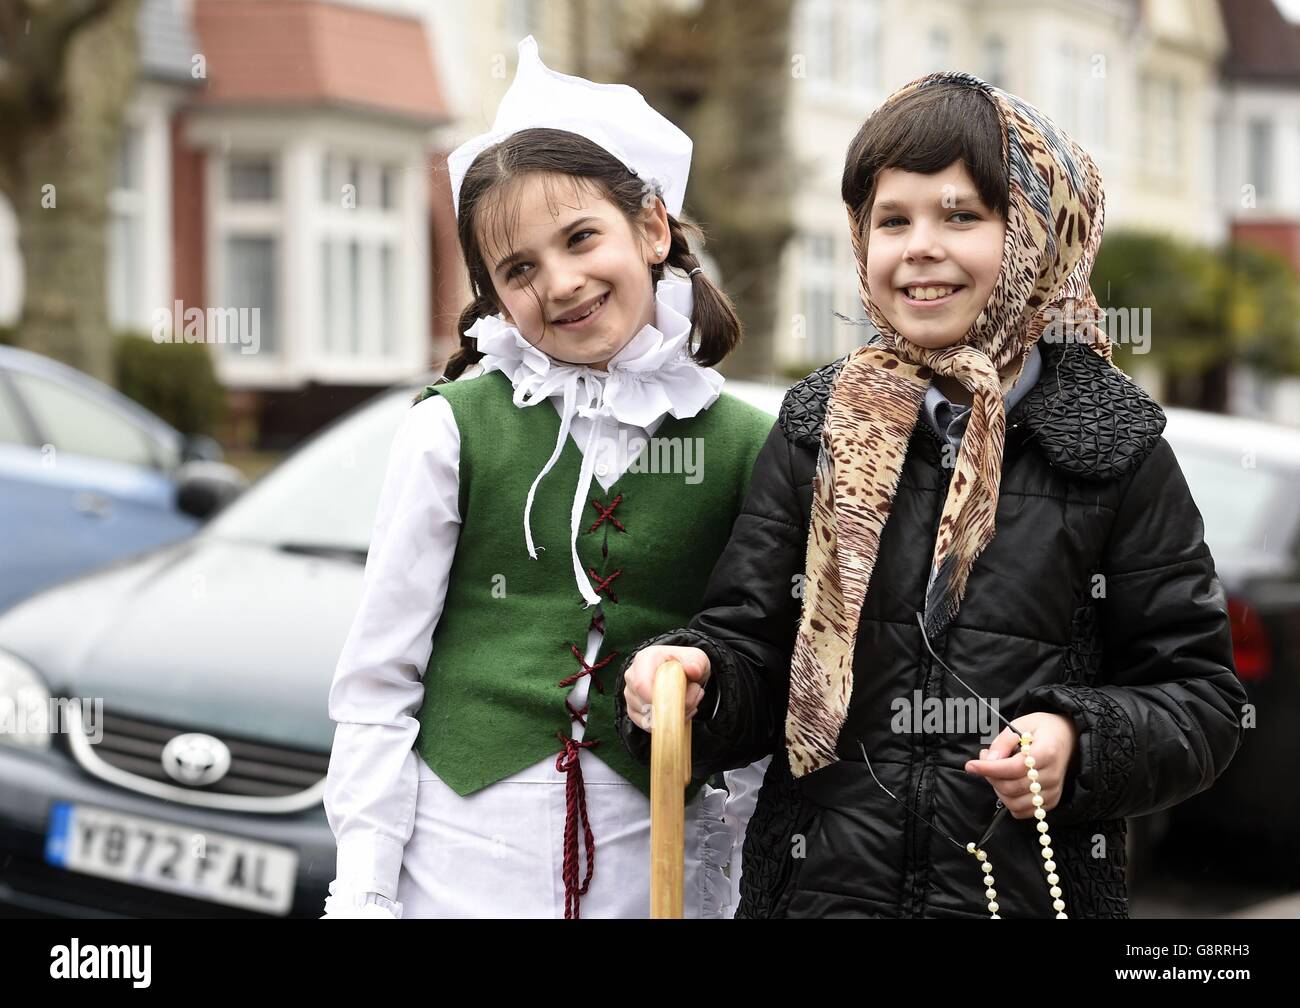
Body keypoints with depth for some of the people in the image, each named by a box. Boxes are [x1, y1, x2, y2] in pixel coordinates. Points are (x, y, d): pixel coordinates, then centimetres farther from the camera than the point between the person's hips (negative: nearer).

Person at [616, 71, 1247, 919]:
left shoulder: (1109, 445, -4)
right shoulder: (819, 430, 2)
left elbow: (1202, 698, -2)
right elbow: (750, 651, 2)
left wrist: (1082, 746, -19)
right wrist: (692, 678, -19)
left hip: (1034, 884, -2)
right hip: (821, 882, 2)